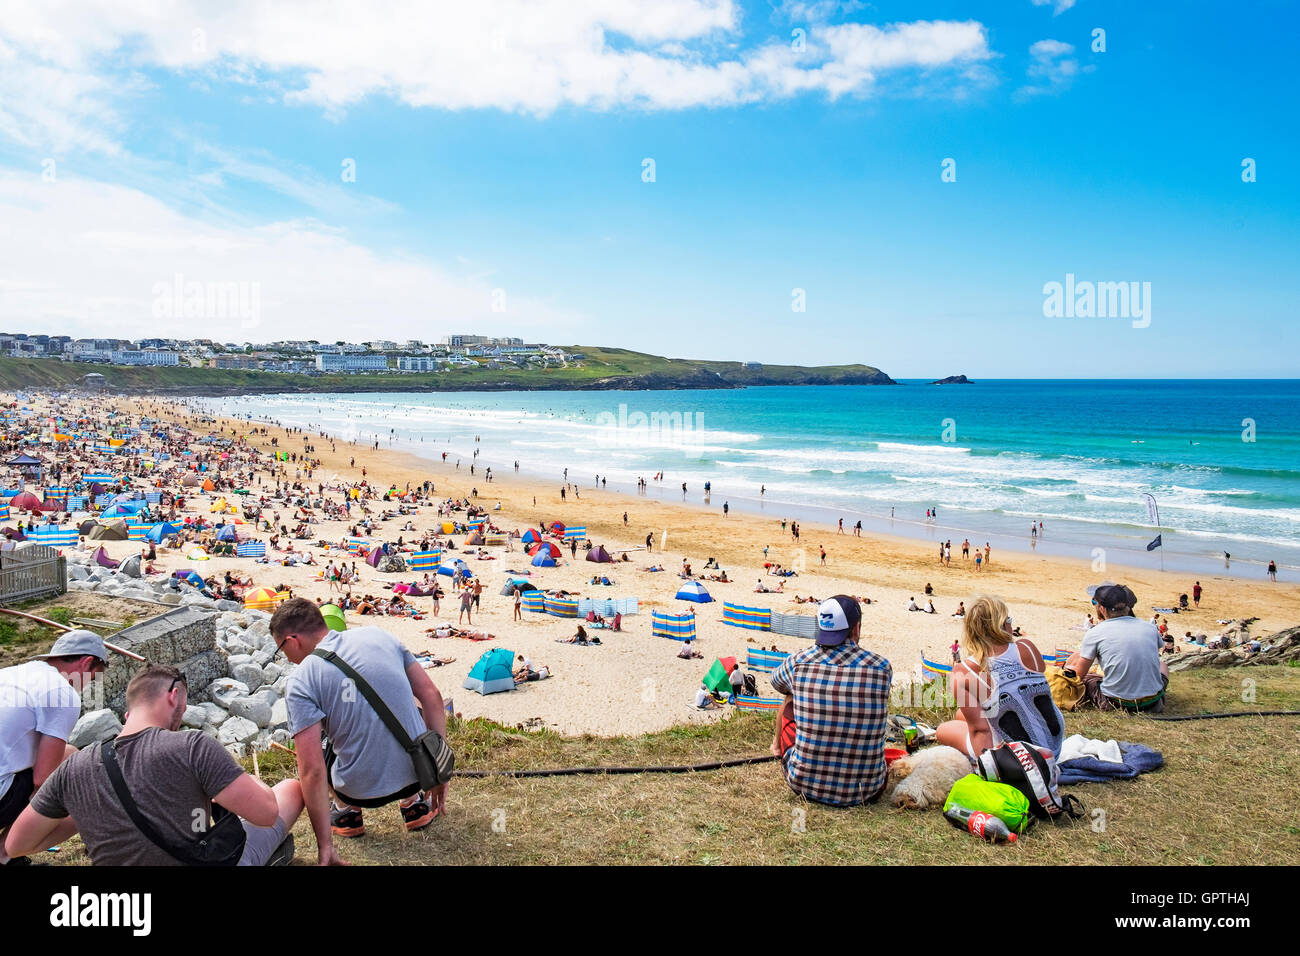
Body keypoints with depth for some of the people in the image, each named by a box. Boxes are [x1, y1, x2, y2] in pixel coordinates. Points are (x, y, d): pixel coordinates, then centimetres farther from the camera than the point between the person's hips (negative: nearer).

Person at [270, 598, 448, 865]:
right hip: (418, 773, 3)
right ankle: (414, 803, 31)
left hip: (365, 790, -3)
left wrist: (325, 848, -10)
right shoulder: (378, 635, 1)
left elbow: (312, 771, -17)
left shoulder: (300, 682, -11)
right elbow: (433, 699, 1)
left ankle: (347, 811, 23)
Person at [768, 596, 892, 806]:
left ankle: (778, 747, 56)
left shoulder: (798, 663, -8)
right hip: (865, 793, 0)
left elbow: (777, 683, 18)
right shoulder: (882, 668, -9)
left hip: (803, 785, 0)